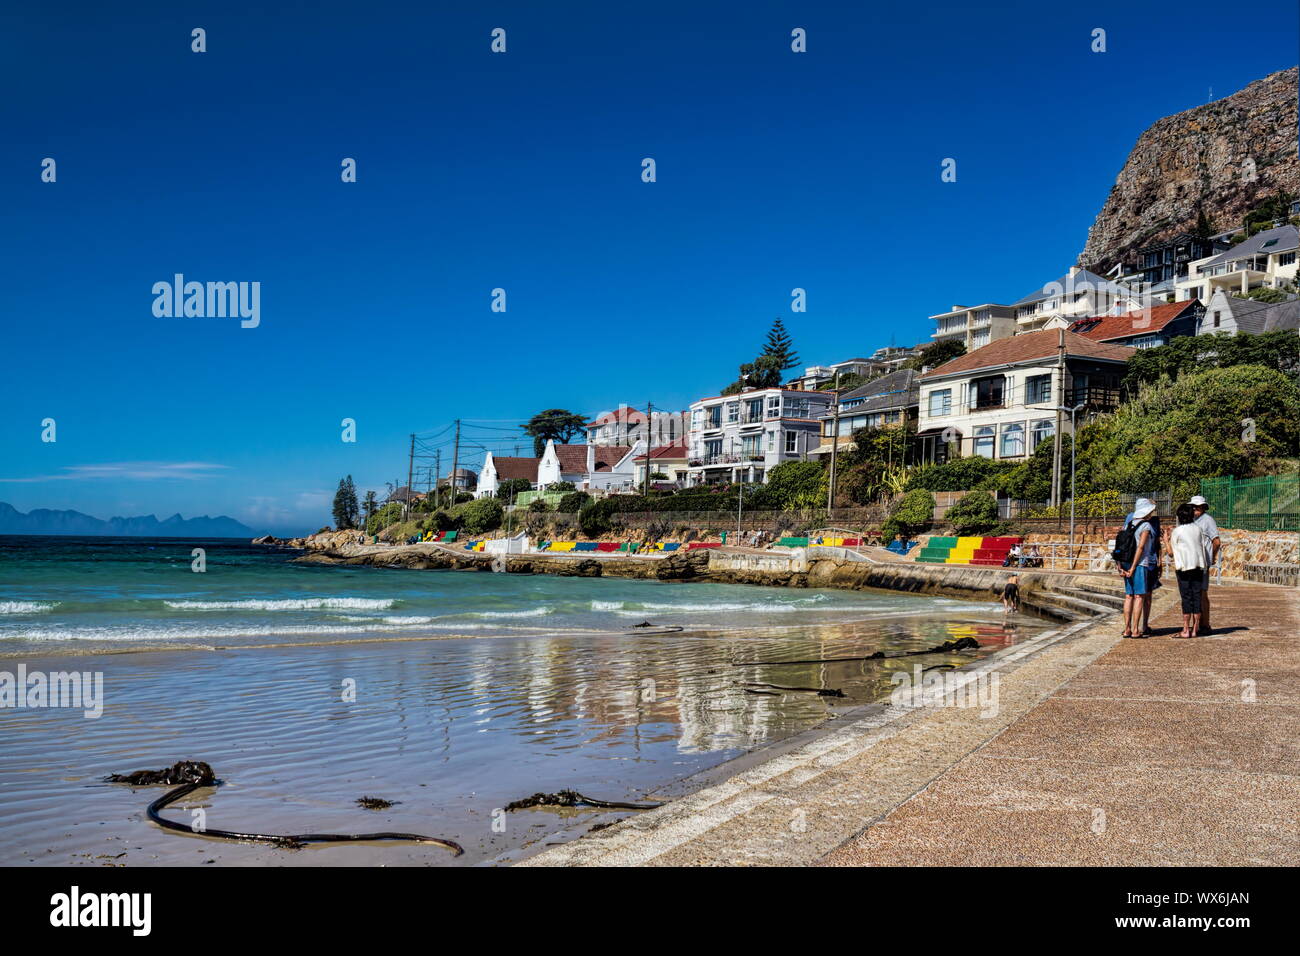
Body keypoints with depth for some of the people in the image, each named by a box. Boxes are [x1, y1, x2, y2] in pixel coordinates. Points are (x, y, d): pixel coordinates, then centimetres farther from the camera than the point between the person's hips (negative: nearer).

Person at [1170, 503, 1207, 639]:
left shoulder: (1177, 531, -8)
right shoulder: (1197, 528, 6)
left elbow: (1171, 551, 0)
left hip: (1184, 567, -4)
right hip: (1198, 565, 4)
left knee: (1186, 598, -3)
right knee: (1197, 597, 6)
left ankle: (1185, 630, -2)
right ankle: (1195, 629, 9)